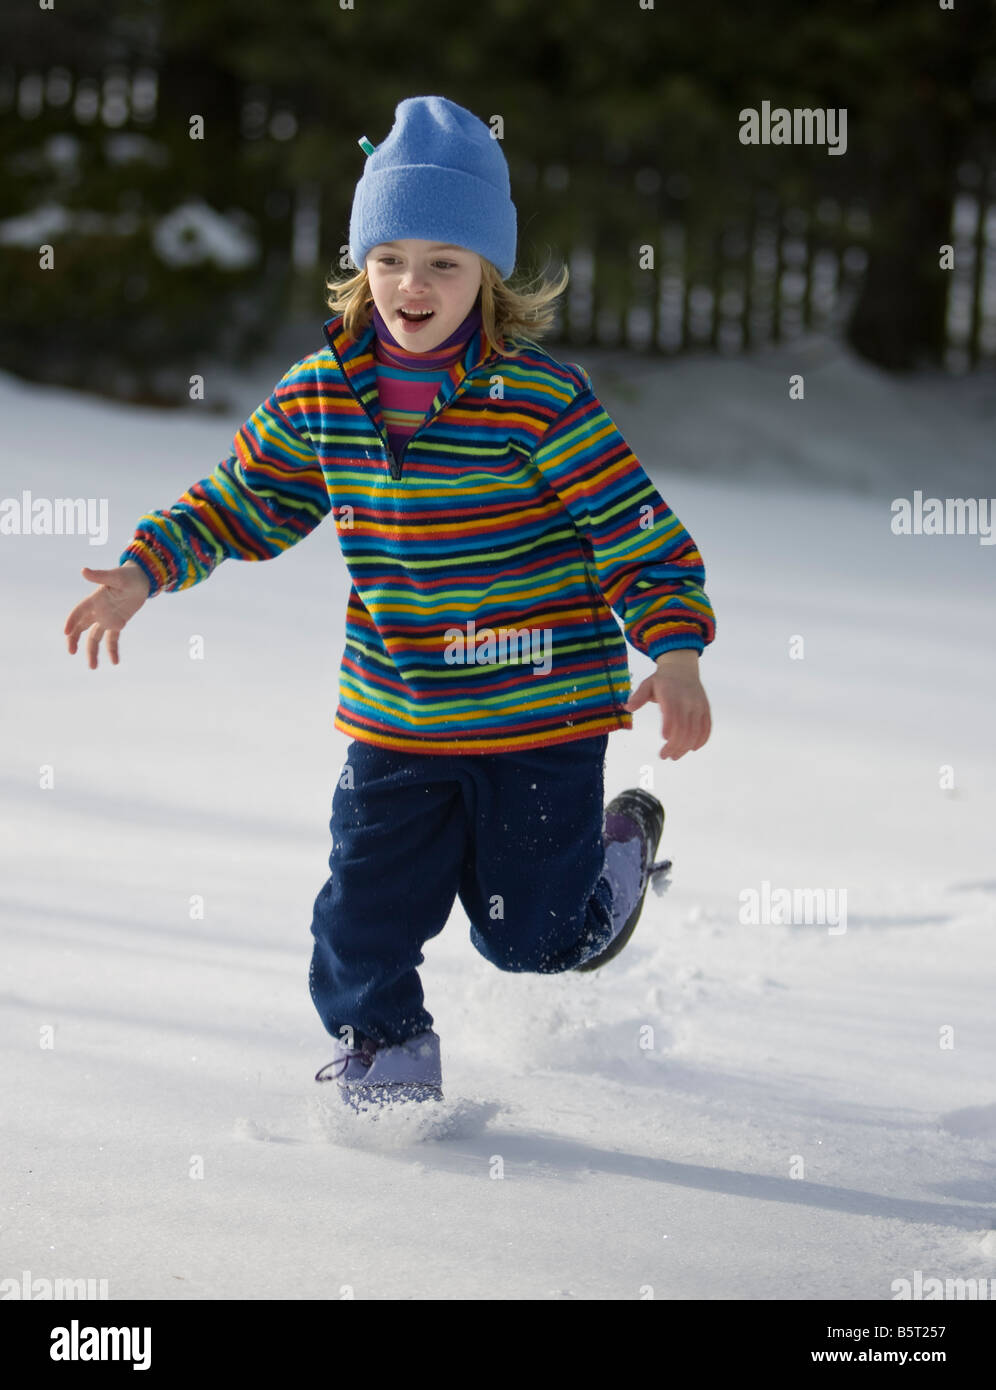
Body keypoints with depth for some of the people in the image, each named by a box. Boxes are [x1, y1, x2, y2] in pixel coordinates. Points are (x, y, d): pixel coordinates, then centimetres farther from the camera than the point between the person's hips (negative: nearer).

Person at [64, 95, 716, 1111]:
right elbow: (245, 497, 13)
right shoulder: (319, 397, -2)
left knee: (530, 933, 7)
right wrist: (146, 570, 4)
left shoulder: (541, 399, -16)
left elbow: (636, 528, -13)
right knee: (361, 922, 1)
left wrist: (675, 650, -22)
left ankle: (619, 845, 39)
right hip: (394, 728, 4)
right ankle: (383, 1070, 25)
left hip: (542, 719, -4)